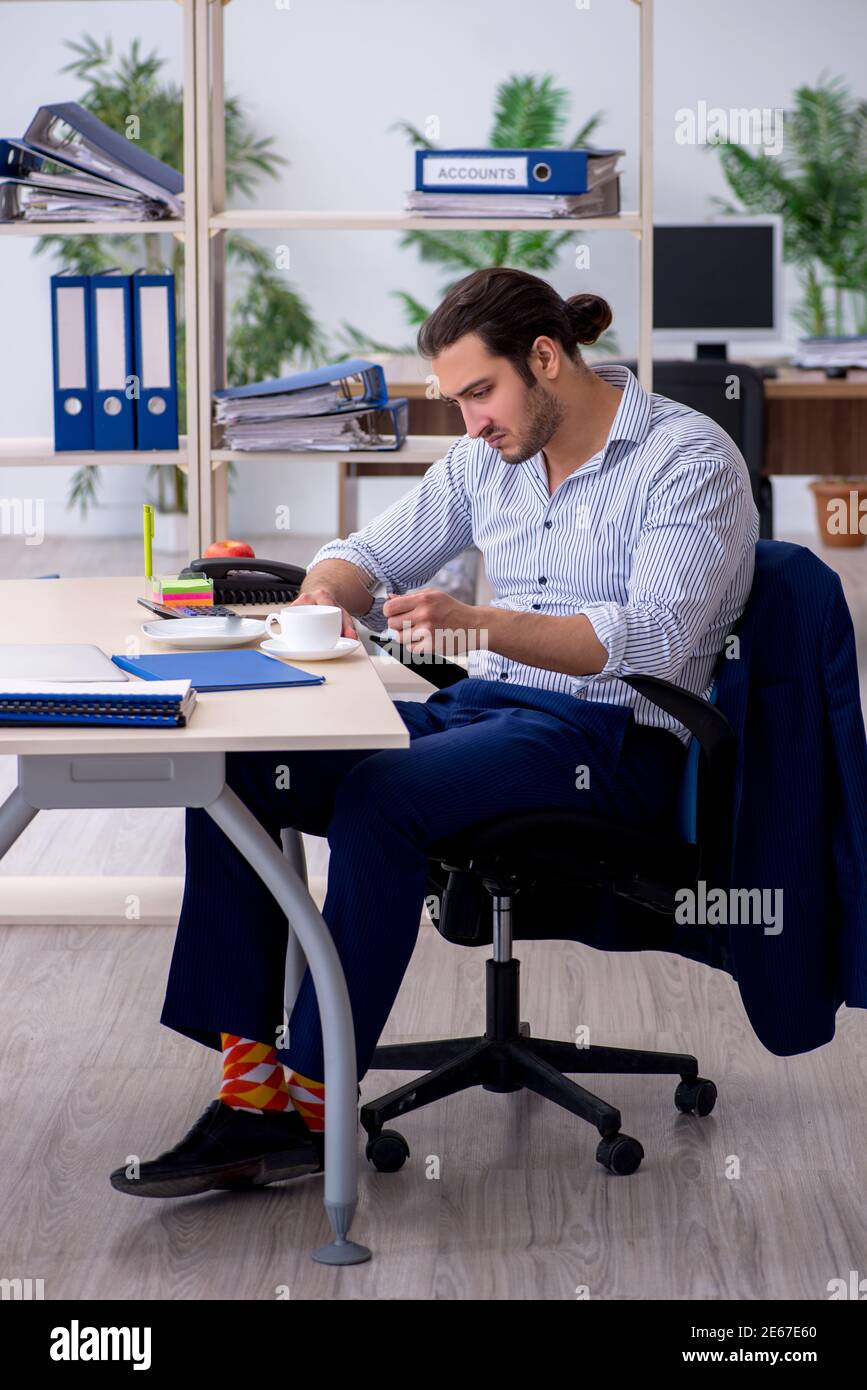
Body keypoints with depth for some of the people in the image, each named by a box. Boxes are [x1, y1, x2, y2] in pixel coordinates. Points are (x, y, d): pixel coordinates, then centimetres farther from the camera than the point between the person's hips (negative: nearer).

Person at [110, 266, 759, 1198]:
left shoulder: (691, 458, -9)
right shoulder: (487, 456, 14)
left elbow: (654, 638, -23)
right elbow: (374, 552, 20)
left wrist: (478, 623, -35)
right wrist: (330, 587, -7)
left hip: (610, 738, -7)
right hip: (478, 707, 7)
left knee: (380, 795, -34)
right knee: (236, 764, -15)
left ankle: (311, 1106, -26)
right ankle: (252, 1079, -20)